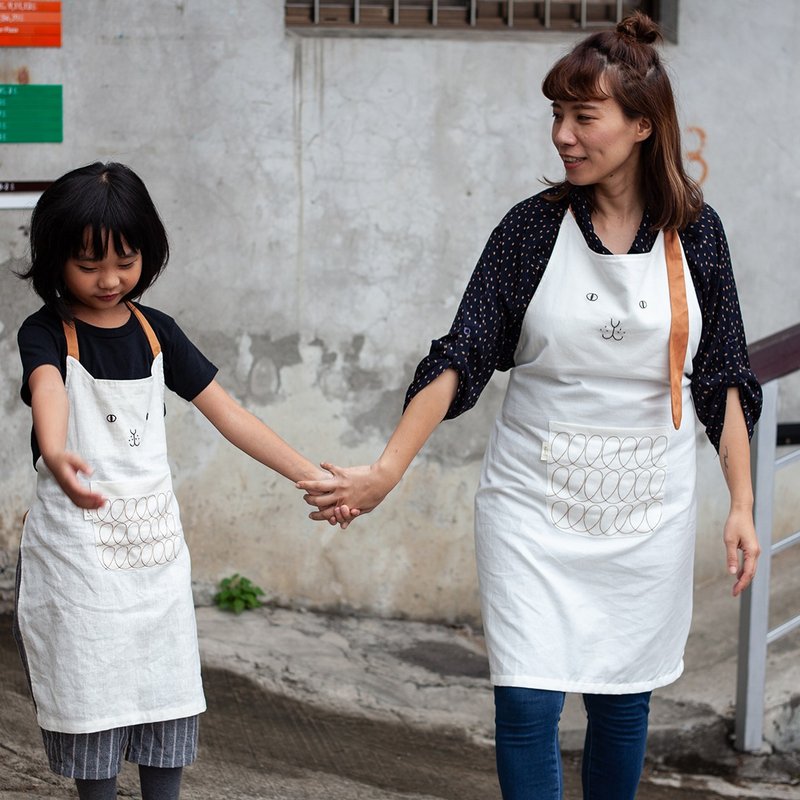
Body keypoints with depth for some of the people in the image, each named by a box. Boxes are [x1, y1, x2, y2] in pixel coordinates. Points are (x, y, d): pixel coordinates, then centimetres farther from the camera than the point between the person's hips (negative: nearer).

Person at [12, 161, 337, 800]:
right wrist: (57, 456, -55)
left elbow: (228, 414, 4)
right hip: (77, 550, -4)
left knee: (168, 699, 7)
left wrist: (316, 478, -4)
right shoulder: (47, 334, -9)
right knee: (93, 709, 0)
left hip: (155, 543, 4)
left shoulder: (156, 332, 5)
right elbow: (48, 391, -32)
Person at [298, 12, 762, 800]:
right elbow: (461, 357, -9)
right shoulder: (533, 226, -5)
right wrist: (386, 470, -20)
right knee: (527, 704, -6)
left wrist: (741, 505, -2)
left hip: (646, 506, 1)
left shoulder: (694, 232, -2)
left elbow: (723, 378, 3)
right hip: (533, 502, -1)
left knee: (623, 699, 10)